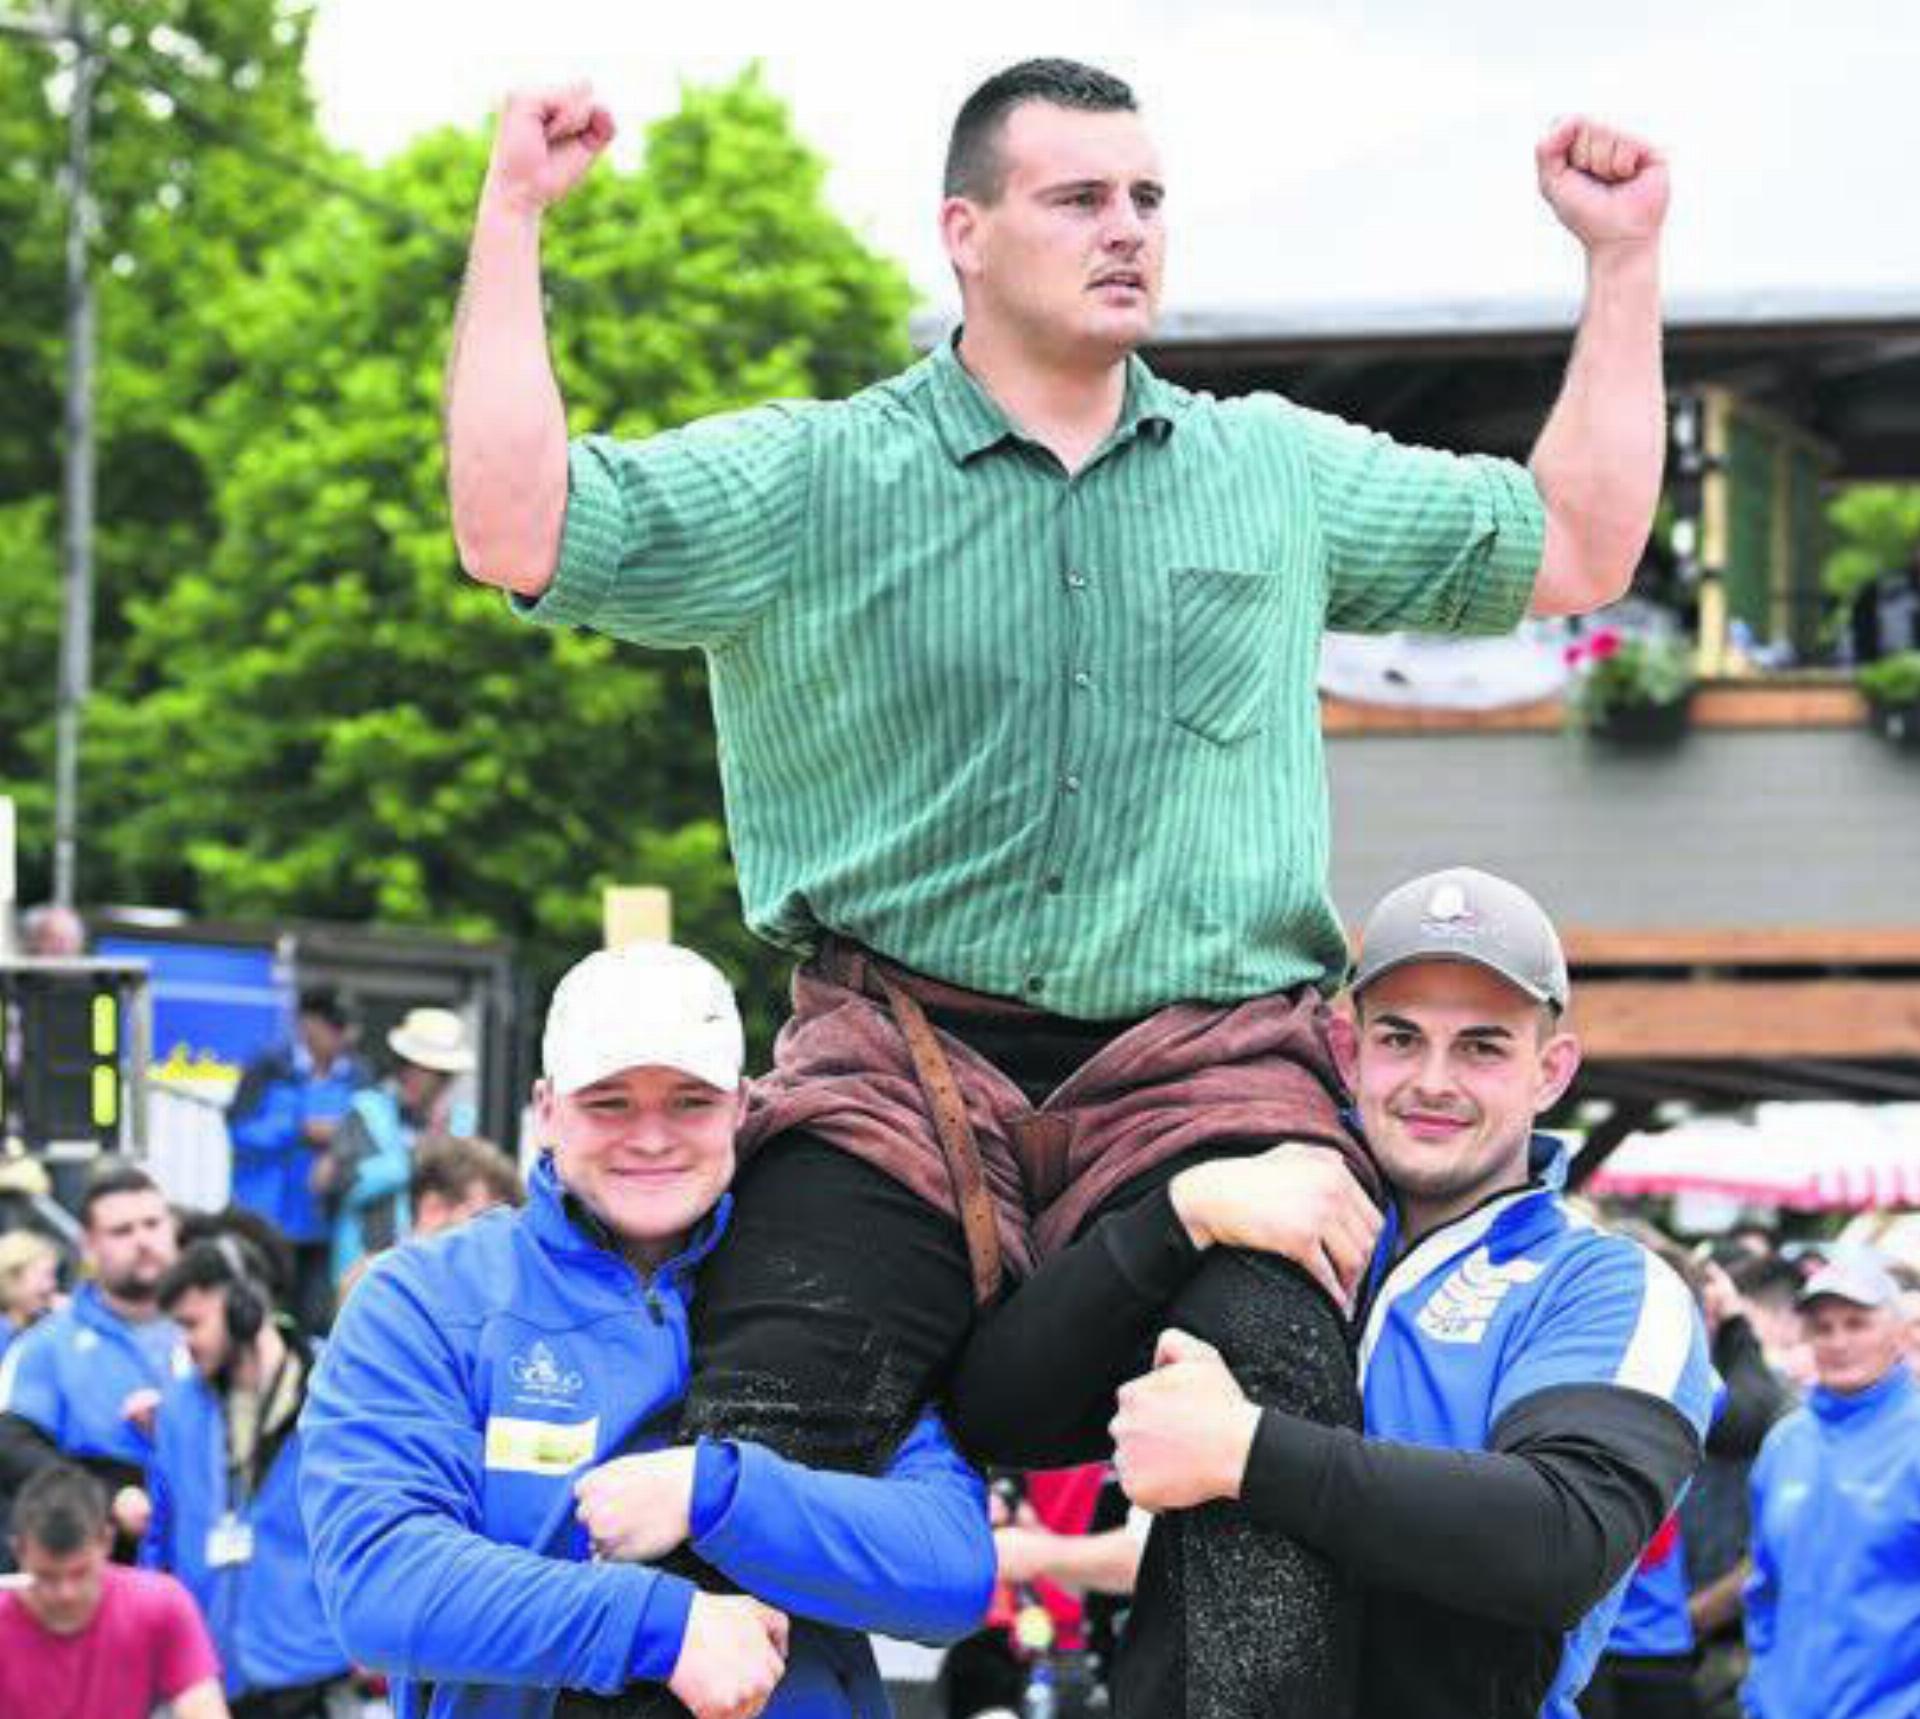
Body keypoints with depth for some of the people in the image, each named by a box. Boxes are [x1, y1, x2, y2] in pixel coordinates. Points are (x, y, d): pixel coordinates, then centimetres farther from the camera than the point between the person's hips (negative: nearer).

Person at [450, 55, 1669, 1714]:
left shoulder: (1281, 472, 16)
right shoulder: (814, 479, 6)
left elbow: (1573, 549, 24)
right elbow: (520, 533, -5)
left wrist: (1625, 259, 19)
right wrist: (512, 220, -8)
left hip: (1202, 1072, 1)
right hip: (899, 1070, -1)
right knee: (756, 1445, -19)